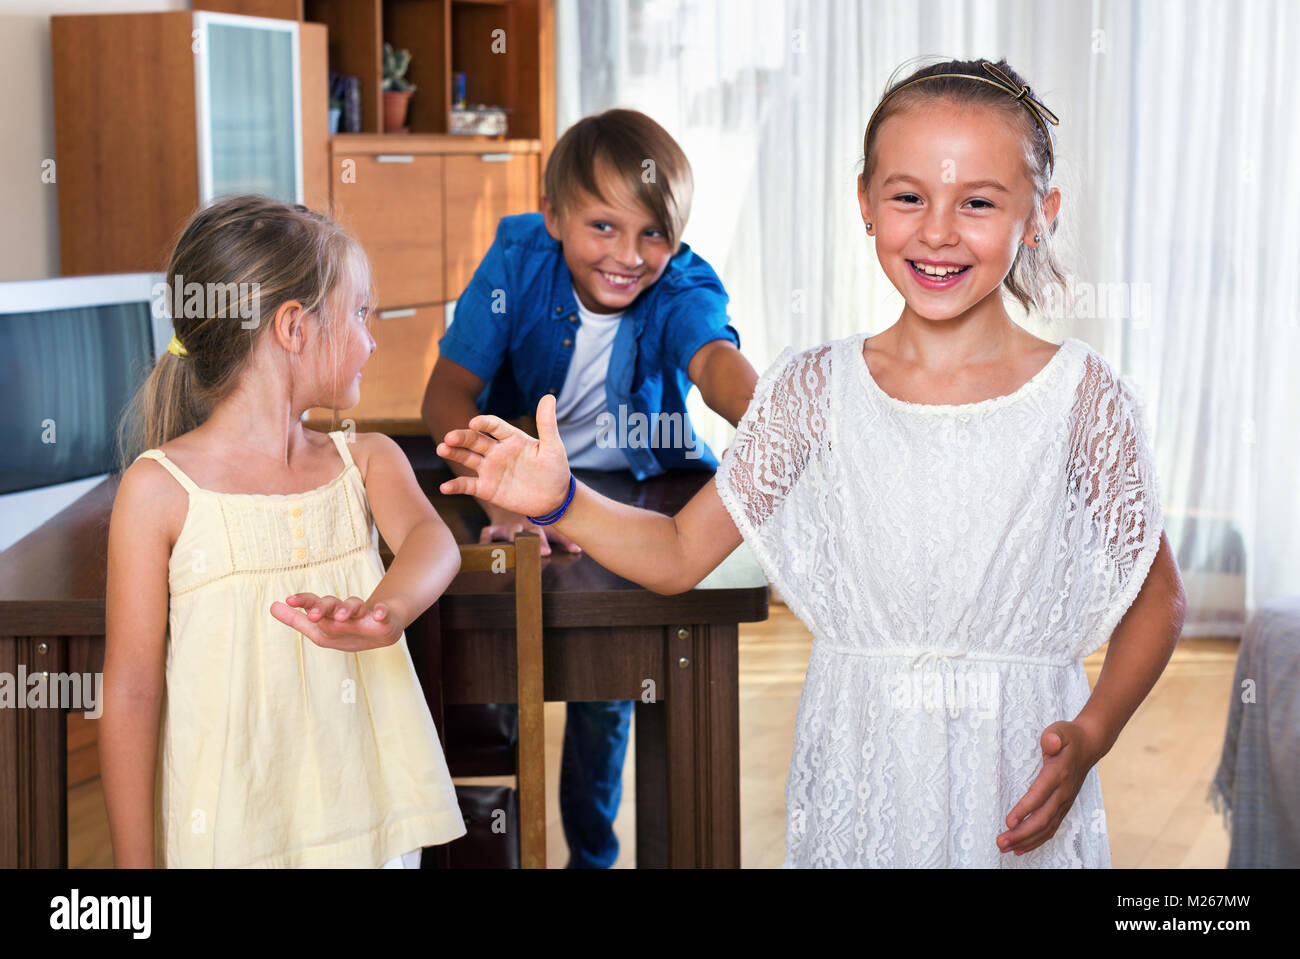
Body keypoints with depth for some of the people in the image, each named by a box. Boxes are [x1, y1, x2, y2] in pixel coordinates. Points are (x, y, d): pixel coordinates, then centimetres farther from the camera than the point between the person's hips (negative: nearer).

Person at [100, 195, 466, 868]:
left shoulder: (369, 460, 6)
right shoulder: (160, 488, -8)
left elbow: (429, 539, -16)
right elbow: (131, 691, -7)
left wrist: (384, 611, -39)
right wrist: (135, 864, -7)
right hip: (227, 834, -3)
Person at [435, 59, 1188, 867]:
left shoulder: (1085, 399, -6)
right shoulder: (814, 391, -1)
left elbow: (1157, 596, 2)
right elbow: (678, 554, 4)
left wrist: (1090, 735, -12)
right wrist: (561, 500, -13)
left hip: (1019, 782, -1)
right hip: (856, 775, 1)